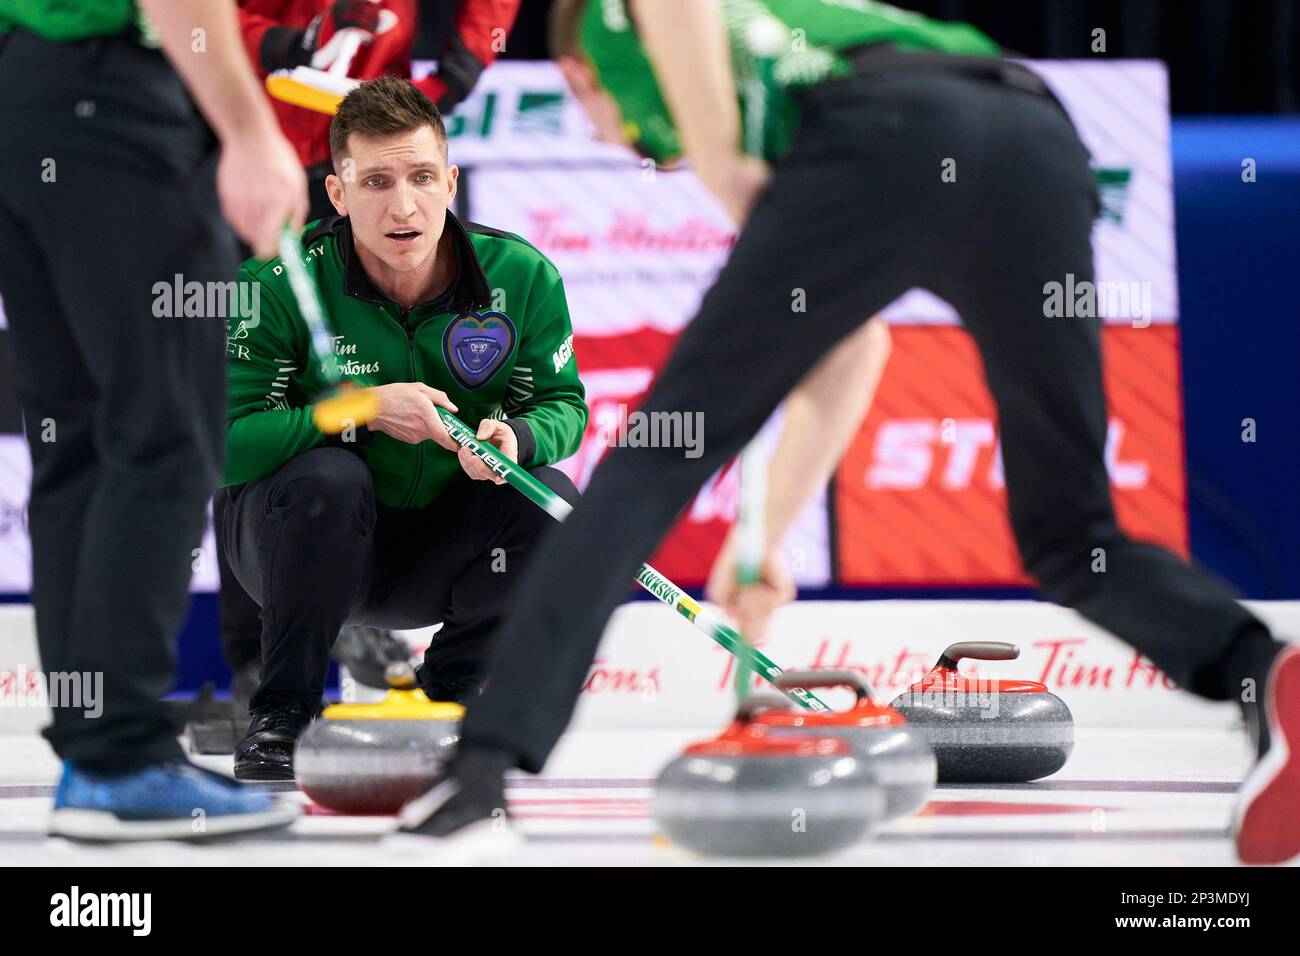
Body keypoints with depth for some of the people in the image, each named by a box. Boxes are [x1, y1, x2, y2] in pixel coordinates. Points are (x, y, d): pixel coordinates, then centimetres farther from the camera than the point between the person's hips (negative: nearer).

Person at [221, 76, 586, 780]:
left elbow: (563, 405, -1)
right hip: (307, 539, -3)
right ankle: (280, 713, -14)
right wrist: (365, 412, -33)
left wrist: (516, 437, -26)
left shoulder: (521, 277, -12)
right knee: (328, 478, -35)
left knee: (551, 505, -23)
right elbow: (223, 443, -25)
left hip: (439, 550, 3)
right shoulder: (280, 285, -21)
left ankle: (452, 683, 6)